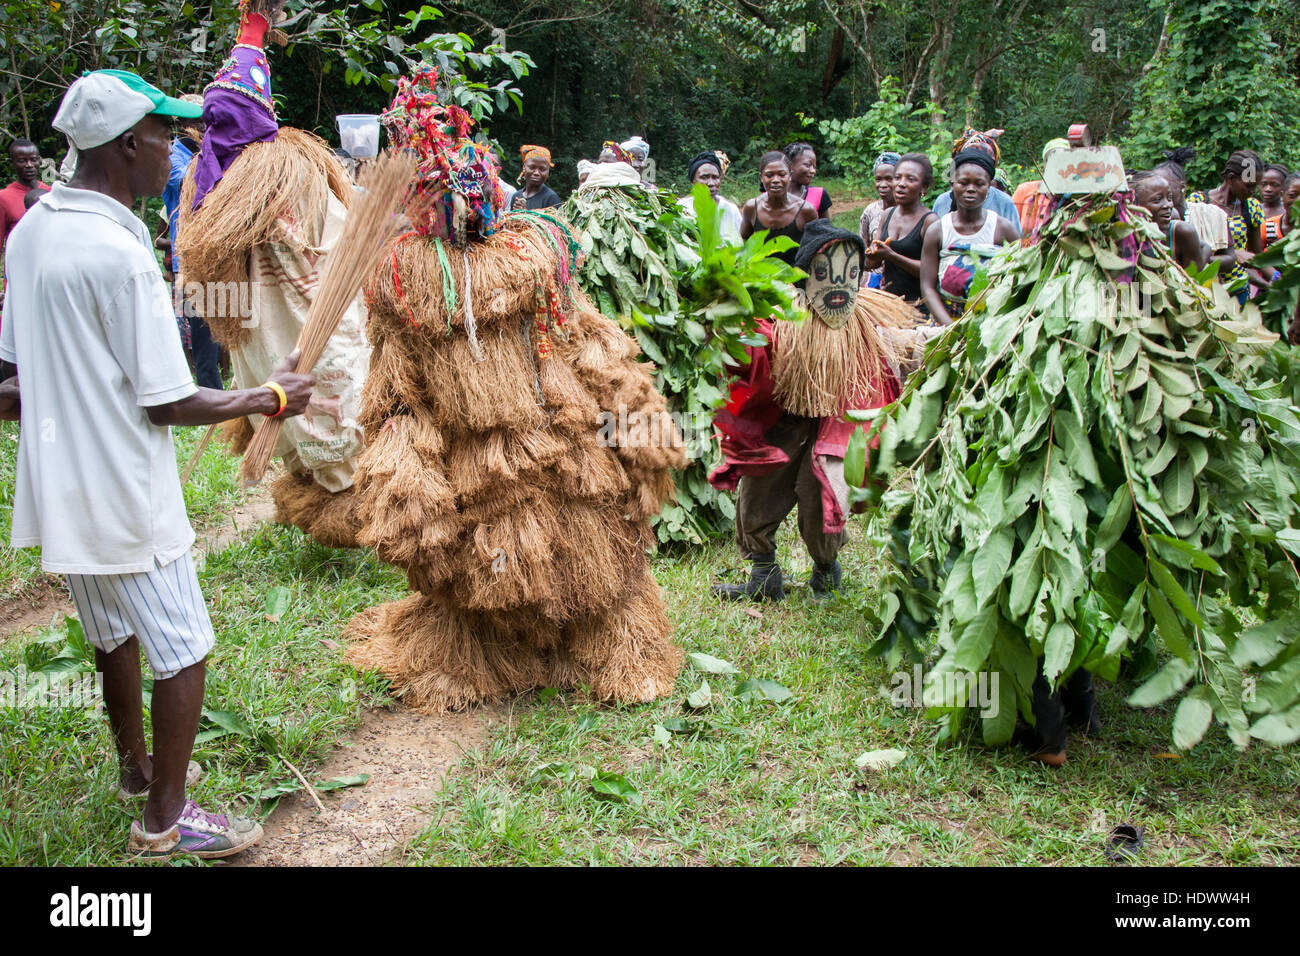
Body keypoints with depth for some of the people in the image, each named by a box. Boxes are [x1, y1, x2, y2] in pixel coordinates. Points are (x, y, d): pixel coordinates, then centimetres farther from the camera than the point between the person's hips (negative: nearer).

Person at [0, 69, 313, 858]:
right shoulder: (121, 253, -23)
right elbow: (169, 404, -20)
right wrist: (270, 399, -8)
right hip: (124, 493, -9)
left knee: (116, 636, 24)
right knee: (184, 651, 5)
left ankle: (137, 767, 43)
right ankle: (165, 819, 17)